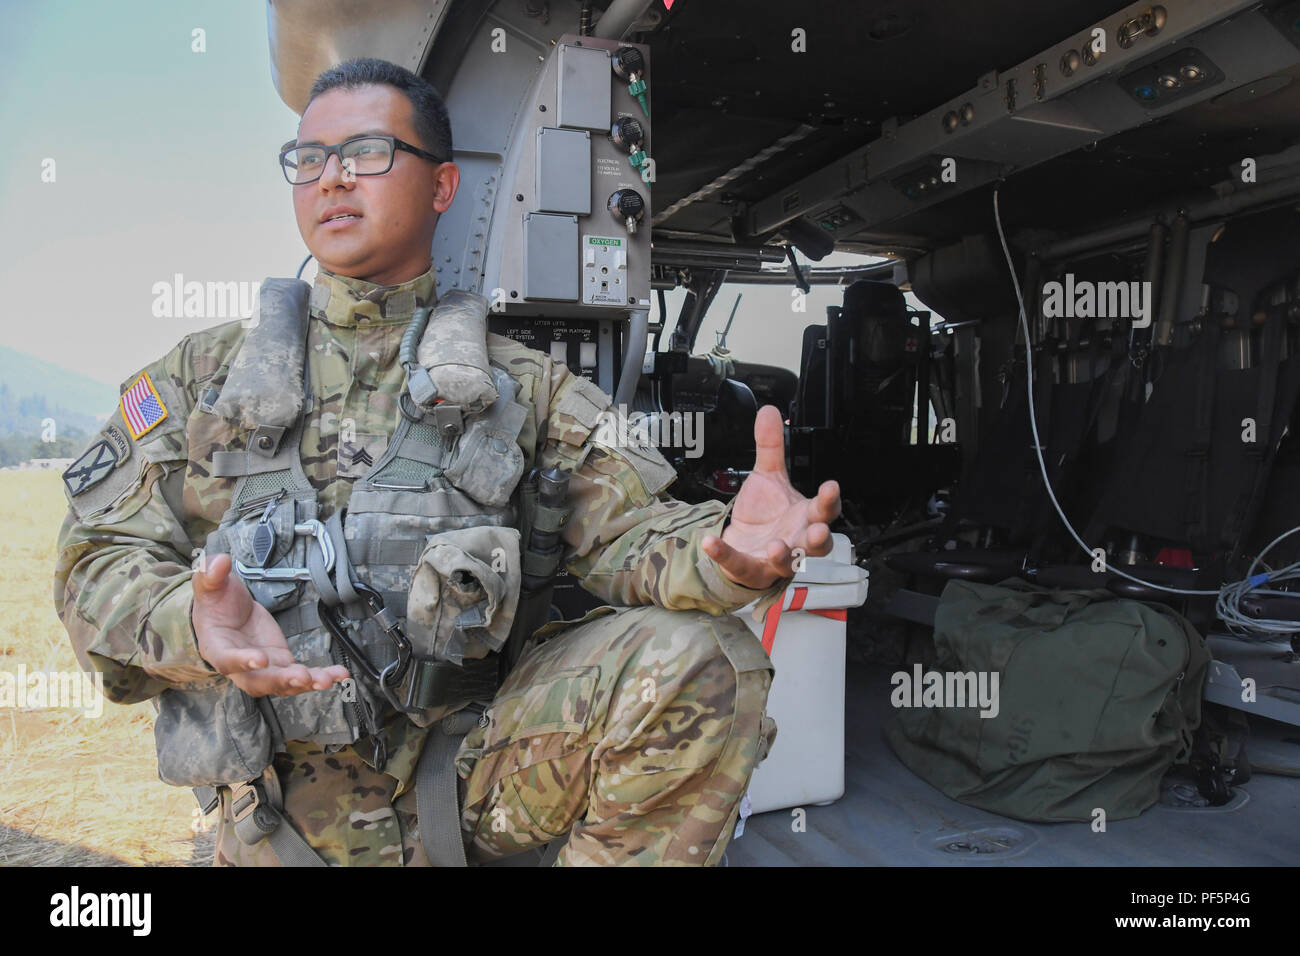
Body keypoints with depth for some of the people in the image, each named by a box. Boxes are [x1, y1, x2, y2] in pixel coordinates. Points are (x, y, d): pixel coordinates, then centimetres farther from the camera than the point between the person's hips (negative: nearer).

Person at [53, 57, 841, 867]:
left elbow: (623, 527, -5)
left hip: (476, 762, 1)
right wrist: (193, 625, -20)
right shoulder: (203, 371, 10)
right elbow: (101, 561, 4)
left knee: (696, 662, -22)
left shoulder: (523, 385, 7)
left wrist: (728, 549, -28)